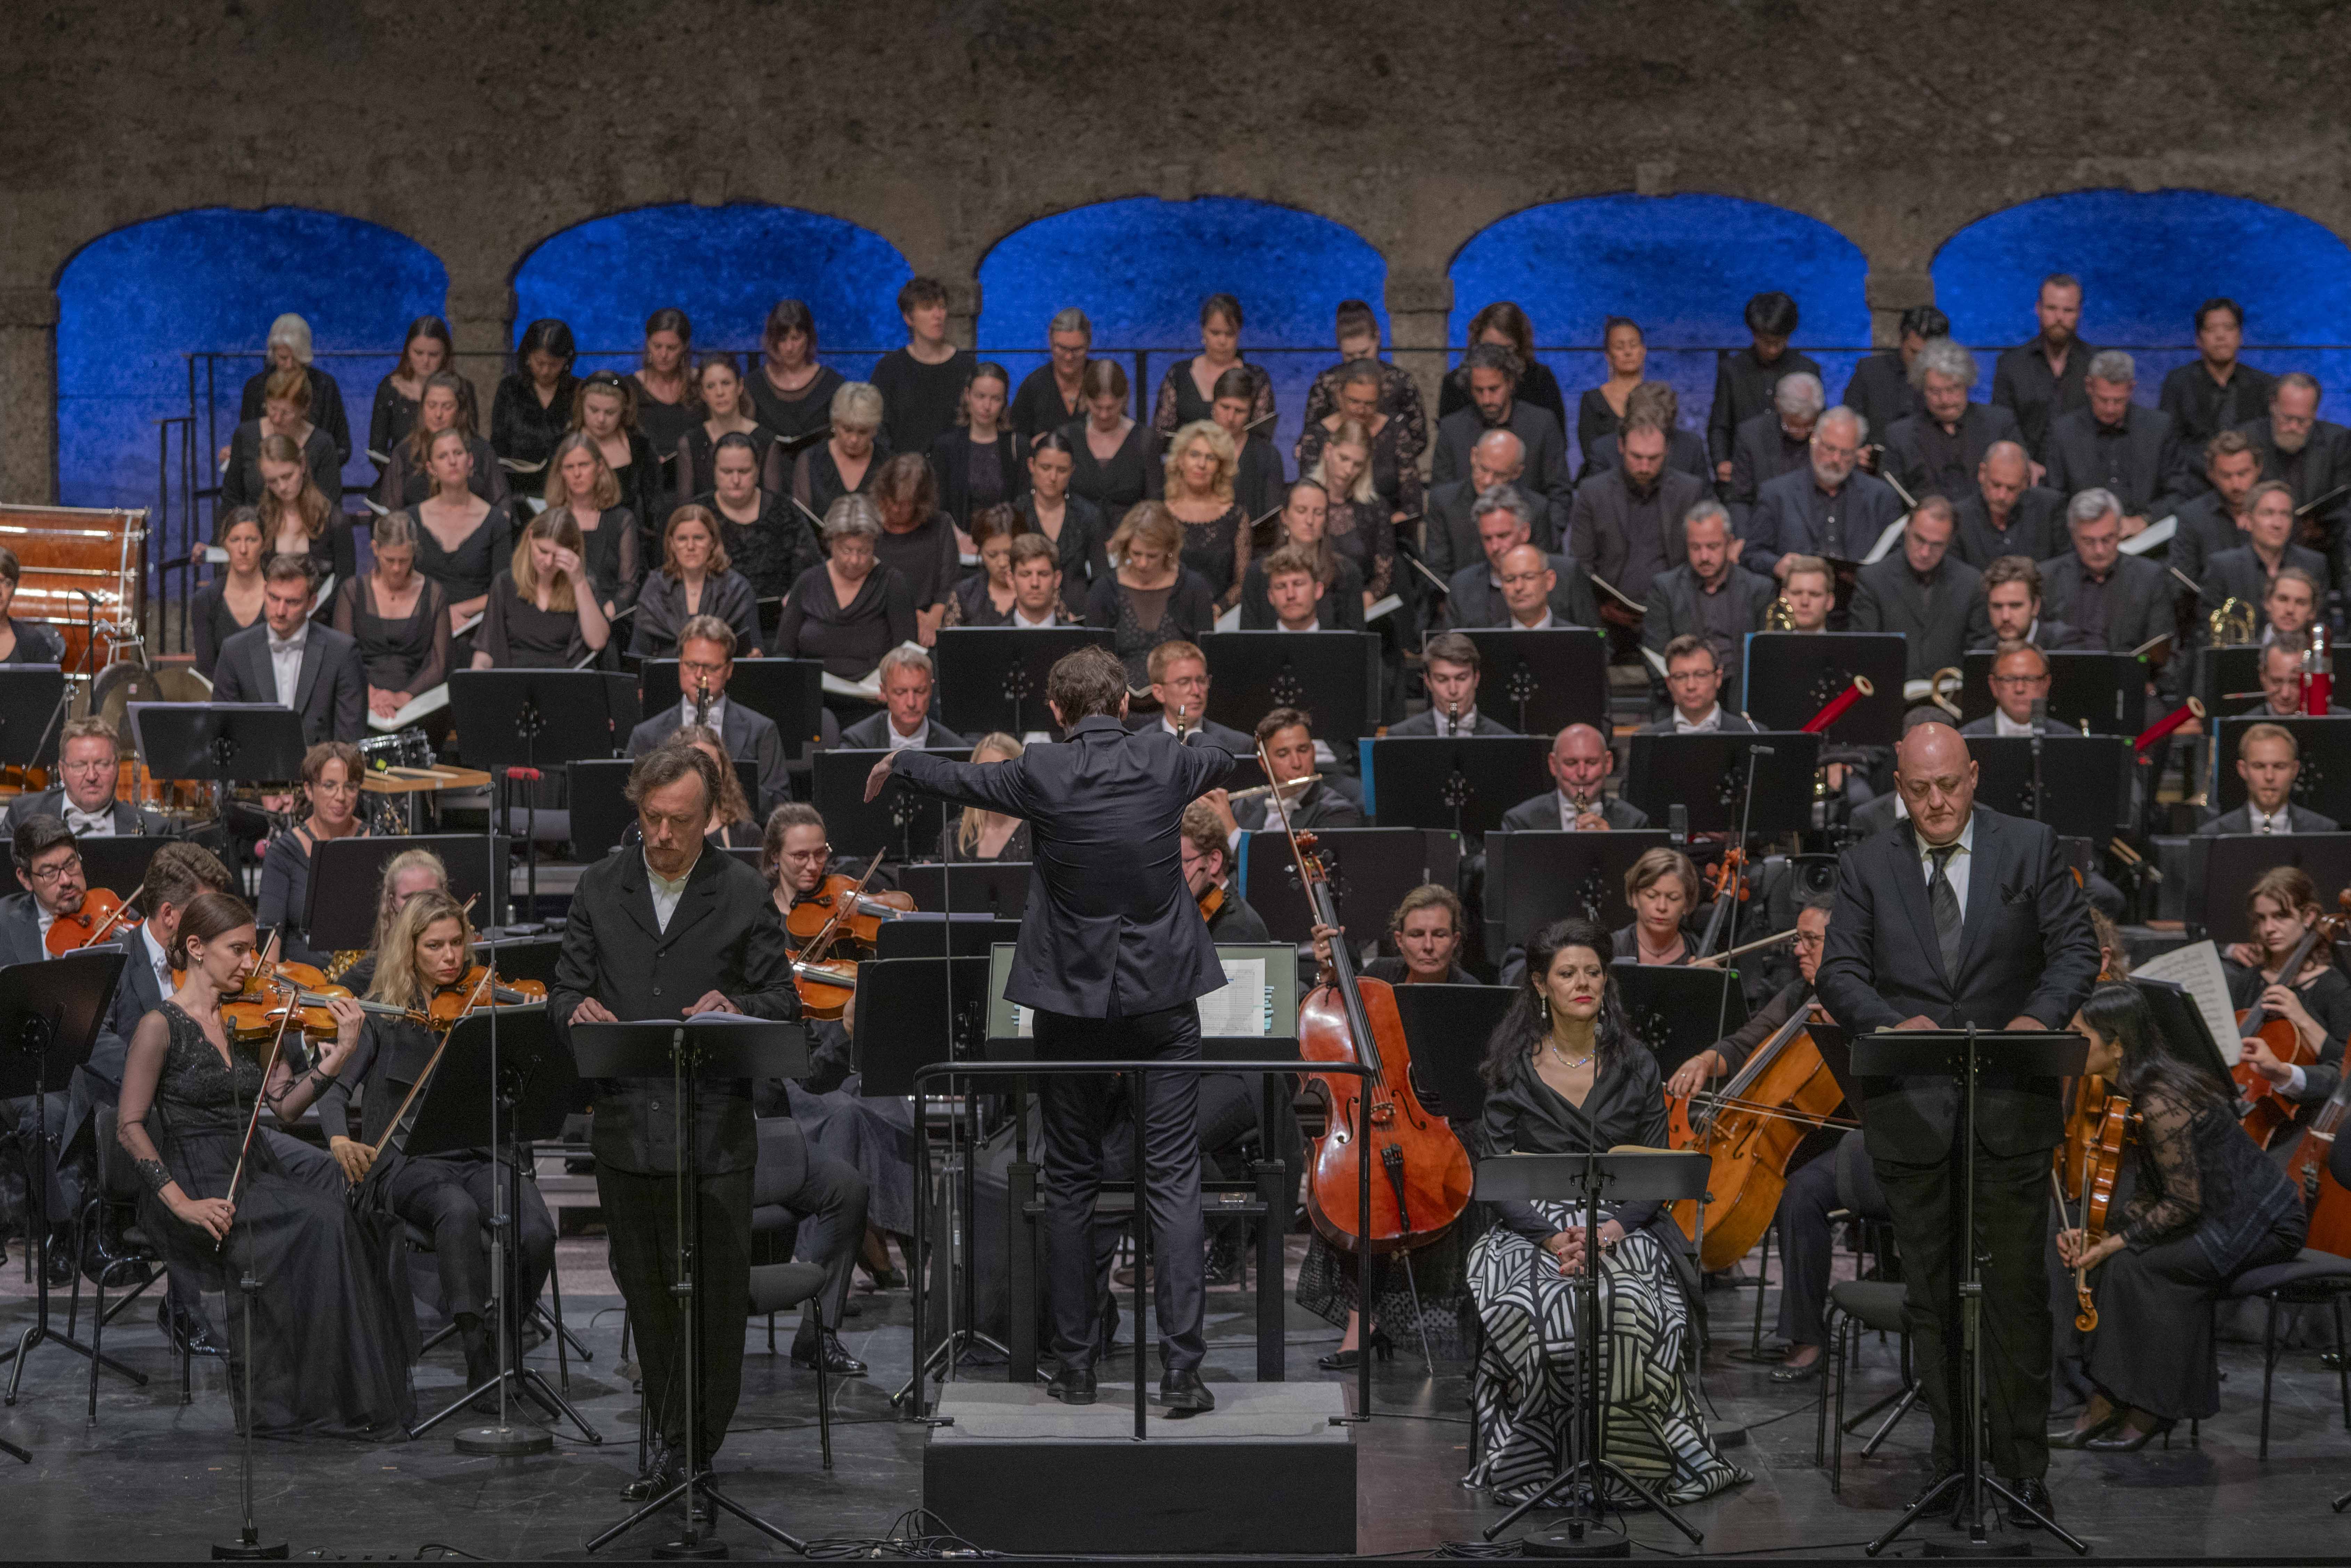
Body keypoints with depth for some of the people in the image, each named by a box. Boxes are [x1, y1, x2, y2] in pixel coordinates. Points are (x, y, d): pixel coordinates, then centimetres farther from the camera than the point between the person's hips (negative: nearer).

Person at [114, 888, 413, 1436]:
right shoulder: (163, 1025, -5)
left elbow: (286, 1106, 4)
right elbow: (130, 1128, -9)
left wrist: (337, 1057, -11)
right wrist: (182, 1202, -19)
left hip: (256, 1176, 6)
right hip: (201, 1186, -6)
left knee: (353, 1222, -23)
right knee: (322, 1220, -28)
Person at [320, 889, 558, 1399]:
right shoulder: (381, 1015, 9)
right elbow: (333, 1088, 0)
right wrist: (339, 1138, -22)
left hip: (479, 1155, 2)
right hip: (406, 1161, -2)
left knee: (536, 1232, -29)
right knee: (459, 1212, -37)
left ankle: (500, 1343, -6)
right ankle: (481, 1355, -32)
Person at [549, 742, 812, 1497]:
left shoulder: (744, 894, 1)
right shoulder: (601, 888, 9)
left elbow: (783, 1001, 1)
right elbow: (565, 990, 10)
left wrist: (737, 1006, -21)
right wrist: (576, 1009, -15)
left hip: (714, 1130, -3)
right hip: (625, 1128, 3)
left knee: (714, 1295, -3)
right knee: (645, 1292, 10)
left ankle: (686, 1446, 8)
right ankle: (671, 1437, 22)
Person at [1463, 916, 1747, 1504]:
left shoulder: (1635, 1065, 9)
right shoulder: (1513, 1068, 5)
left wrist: (1610, 1228, -14)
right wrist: (1550, 1235, -17)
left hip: (1623, 1229, 0)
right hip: (1535, 1228, 0)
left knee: (1632, 1308, -35)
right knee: (1528, 1311, -35)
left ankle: (1637, 1455, -19)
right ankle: (1542, 1458, -19)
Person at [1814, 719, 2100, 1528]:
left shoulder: (2030, 848, 4)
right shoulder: (1868, 865, 6)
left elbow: (2076, 947, 2)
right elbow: (1840, 972, 2)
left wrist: (2041, 1014, -17)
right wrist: (1894, 1021, -18)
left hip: (2010, 1106, -2)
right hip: (1910, 1107, 2)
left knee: (2016, 1287, -2)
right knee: (1931, 1293, 8)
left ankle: (2022, 1464, 6)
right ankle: (1953, 1453, 17)